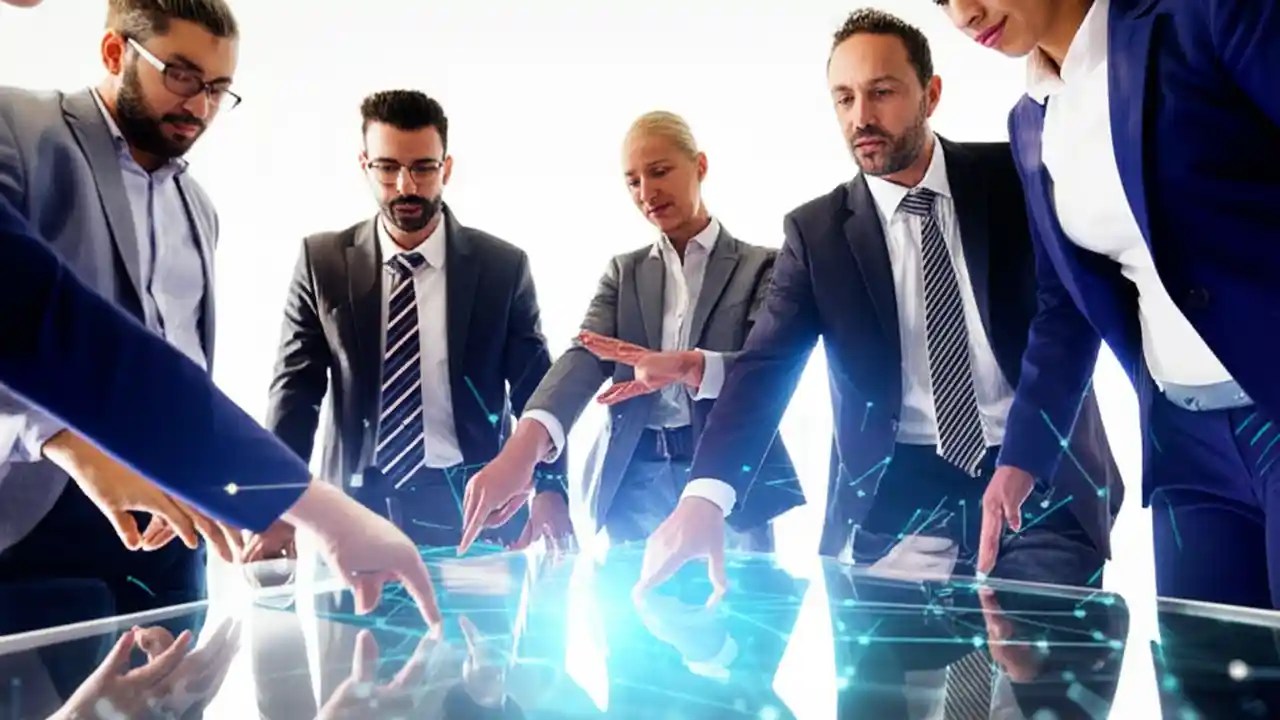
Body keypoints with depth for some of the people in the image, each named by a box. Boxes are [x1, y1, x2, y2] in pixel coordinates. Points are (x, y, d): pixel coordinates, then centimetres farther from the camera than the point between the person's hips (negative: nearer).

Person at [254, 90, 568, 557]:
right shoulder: (322, 261, 2)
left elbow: (536, 392, 0)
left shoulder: (503, 266, 0)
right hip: (358, 505, 1)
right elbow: (296, 389, 1)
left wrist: (550, 493, -17)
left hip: (469, 507, 0)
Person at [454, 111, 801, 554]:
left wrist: (688, 365, -33)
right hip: (635, 484, 3)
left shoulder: (760, 266, 3)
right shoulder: (624, 271, 11)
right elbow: (585, 356, -6)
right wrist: (524, 445, -26)